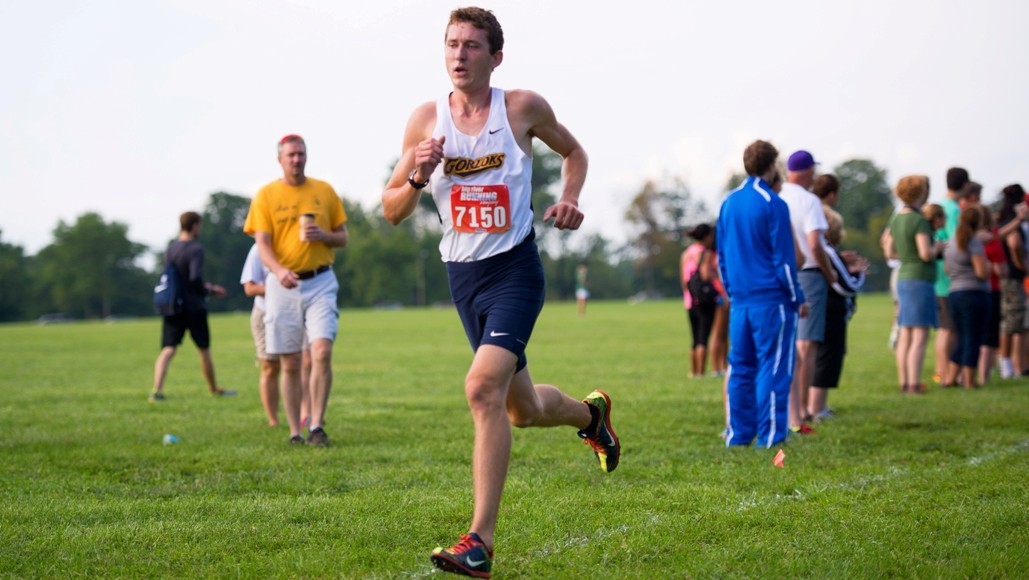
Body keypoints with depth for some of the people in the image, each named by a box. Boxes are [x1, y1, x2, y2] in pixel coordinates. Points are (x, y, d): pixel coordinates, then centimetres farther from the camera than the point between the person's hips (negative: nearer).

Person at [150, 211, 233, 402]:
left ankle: (157, 390, -22)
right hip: (194, 307, -5)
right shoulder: (195, 249, -13)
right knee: (204, 350, 12)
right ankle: (214, 389, 28)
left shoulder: (169, 249, 10)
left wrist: (208, 287, 25)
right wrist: (207, 291, -3)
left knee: (168, 349, -4)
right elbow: (195, 277, -24)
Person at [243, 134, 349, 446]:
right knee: (290, 364, 3)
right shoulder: (266, 195, 3)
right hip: (283, 285, 0)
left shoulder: (324, 191, 8)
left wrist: (324, 235, -10)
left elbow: (343, 238, 13)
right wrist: (278, 270, -25)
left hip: (320, 282, 0)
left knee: (322, 352, -16)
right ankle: (295, 433, 10)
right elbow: (262, 244, -5)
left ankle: (317, 426, -12)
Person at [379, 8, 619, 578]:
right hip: (463, 274, 4)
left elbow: (573, 151, 16)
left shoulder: (524, 107, -4)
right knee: (523, 410, 15)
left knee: (484, 387, -24)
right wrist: (417, 176, -16)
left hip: (515, 268, -4)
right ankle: (591, 413, 50)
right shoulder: (426, 119, 1)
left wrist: (570, 200, -3)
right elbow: (392, 210, 4)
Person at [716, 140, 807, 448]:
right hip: (771, 299, -6)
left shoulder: (728, 203, 11)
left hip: (740, 299, 6)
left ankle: (738, 434, 12)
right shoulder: (772, 204, -10)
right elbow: (784, 257, -9)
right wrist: (797, 298, -2)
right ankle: (770, 435, -5)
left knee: (740, 366, 10)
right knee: (773, 367, -4)